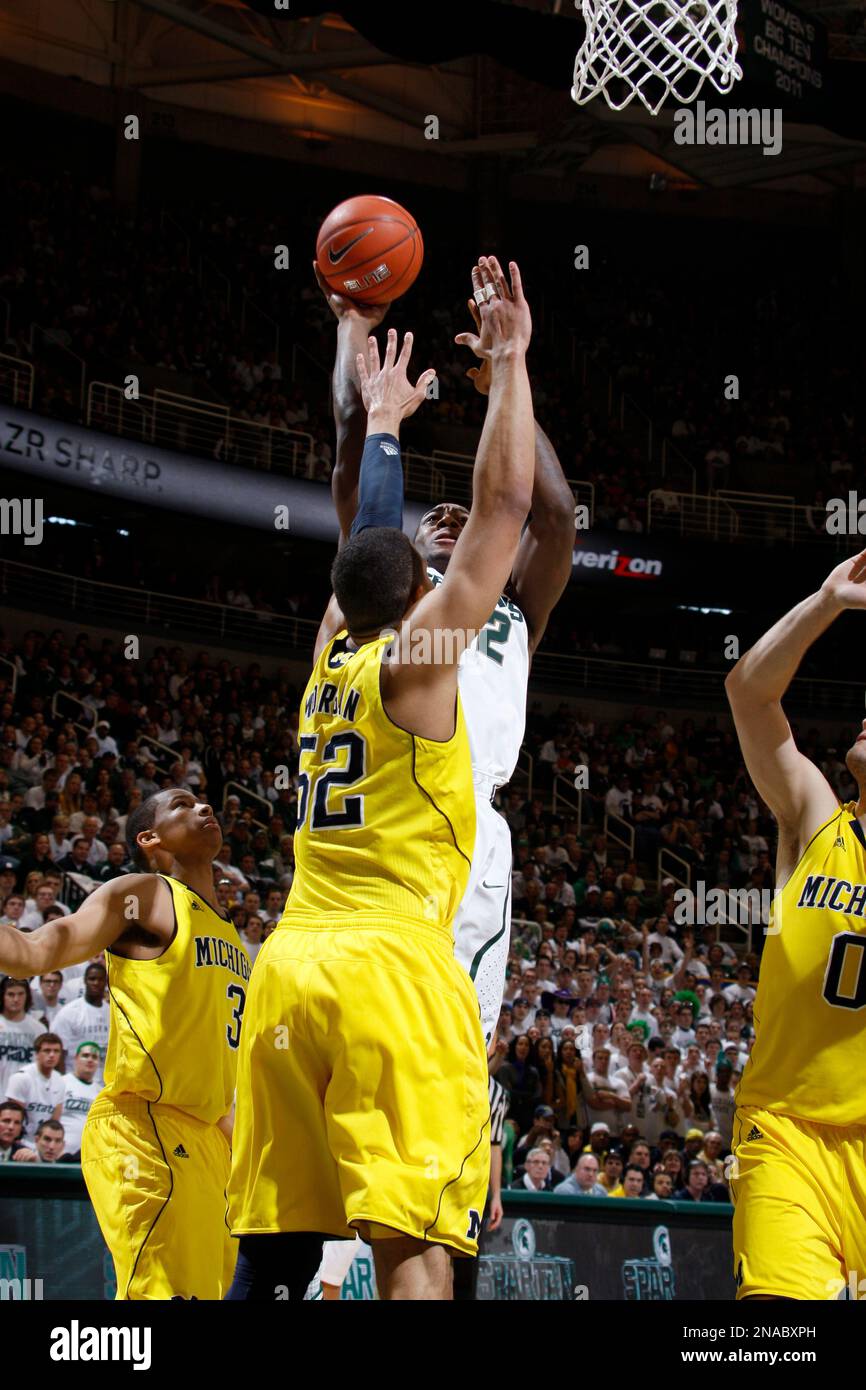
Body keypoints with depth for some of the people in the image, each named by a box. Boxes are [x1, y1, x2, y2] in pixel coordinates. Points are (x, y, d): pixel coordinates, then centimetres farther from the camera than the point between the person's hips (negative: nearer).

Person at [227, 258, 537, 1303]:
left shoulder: (329, 659, 16)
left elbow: (365, 547, 34)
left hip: (288, 965, 7)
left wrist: (383, 421, 44)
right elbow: (503, 502, -1)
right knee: (412, 1243, -14)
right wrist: (508, 362, 5)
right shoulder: (415, 658, -1)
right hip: (390, 961, -7)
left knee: (271, 1245, 7)